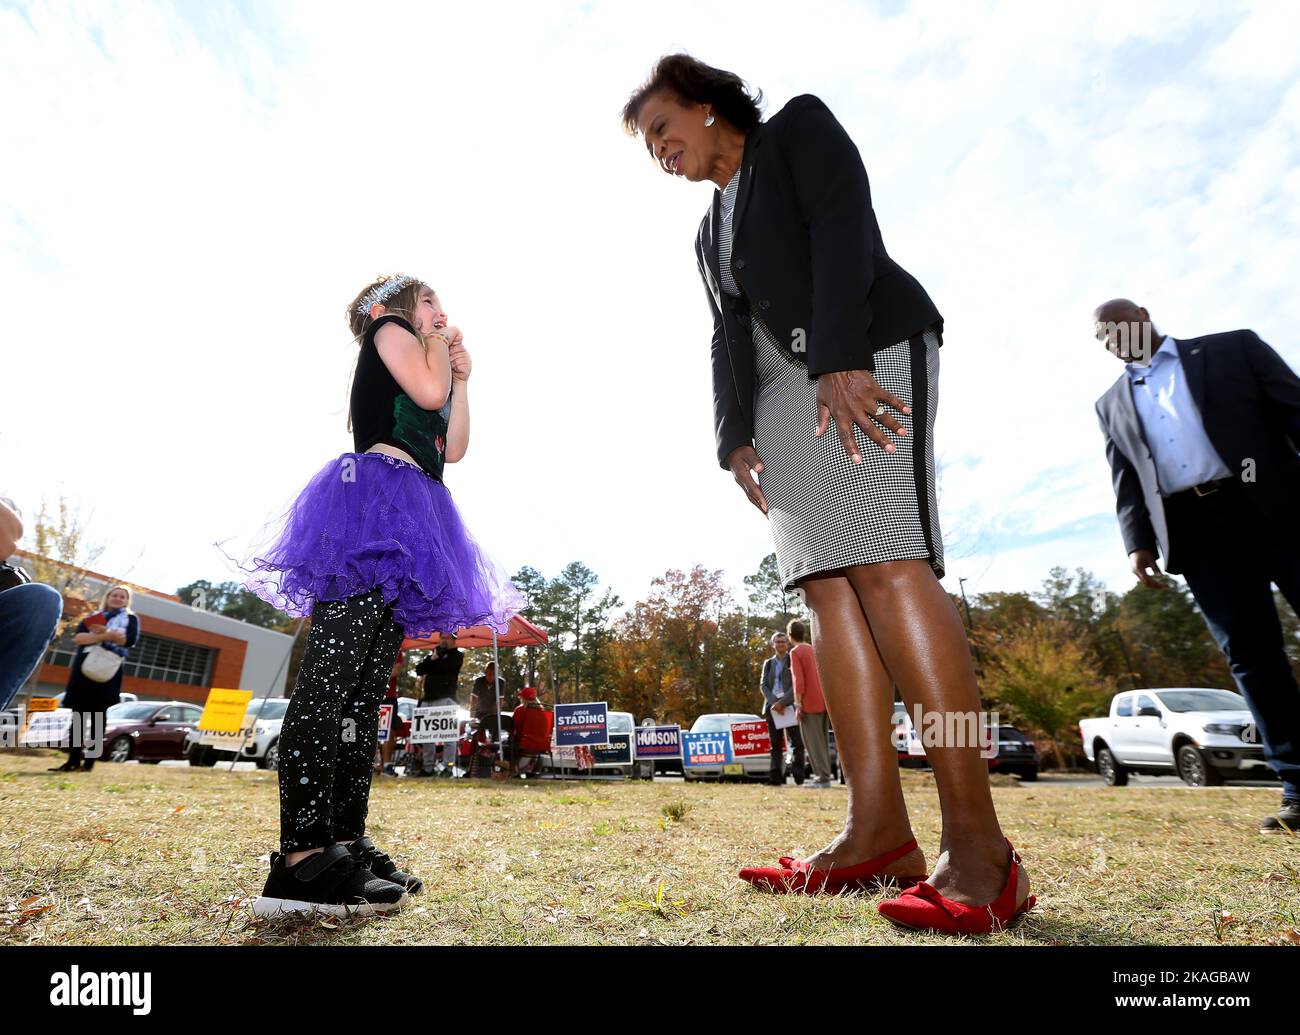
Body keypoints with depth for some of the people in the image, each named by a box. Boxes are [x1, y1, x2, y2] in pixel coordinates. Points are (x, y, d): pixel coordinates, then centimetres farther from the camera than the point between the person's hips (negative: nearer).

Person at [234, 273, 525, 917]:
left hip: (406, 520, 10)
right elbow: (428, 391, -7)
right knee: (329, 677, -18)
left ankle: (345, 844, 4)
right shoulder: (390, 329, 13)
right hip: (374, 500, -10)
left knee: (365, 689, 2)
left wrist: (463, 378, 26)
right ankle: (300, 859, -20)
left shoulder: (424, 369, 35)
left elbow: (455, 447, 24)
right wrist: (435, 342, 13)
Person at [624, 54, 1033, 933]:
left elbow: (844, 229, -4)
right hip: (784, 394, 7)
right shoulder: (710, 231, 31)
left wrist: (839, 359, -19)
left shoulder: (799, 126, 15)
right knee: (828, 582, -8)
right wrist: (736, 437, 1)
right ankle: (880, 831, -9)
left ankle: (978, 844, -21)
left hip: (868, 353, -6)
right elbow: (730, 339, 18)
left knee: (887, 562, -23)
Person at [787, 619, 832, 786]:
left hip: (810, 704, -7)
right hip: (823, 702, 7)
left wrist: (798, 705, -13)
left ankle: (822, 777, -3)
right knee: (823, 740, 13)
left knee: (813, 742, -2)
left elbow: (799, 680, -15)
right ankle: (824, 775, 15)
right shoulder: (815, 650, 14)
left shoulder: (795, 652, -8)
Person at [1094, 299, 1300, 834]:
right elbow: (1126, 483, 15)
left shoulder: (1233, 347, 15)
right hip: (1192, 530, 2)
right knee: (1249, 655, 0)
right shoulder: (1113, 404, 21)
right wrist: (1138, 542, 2)